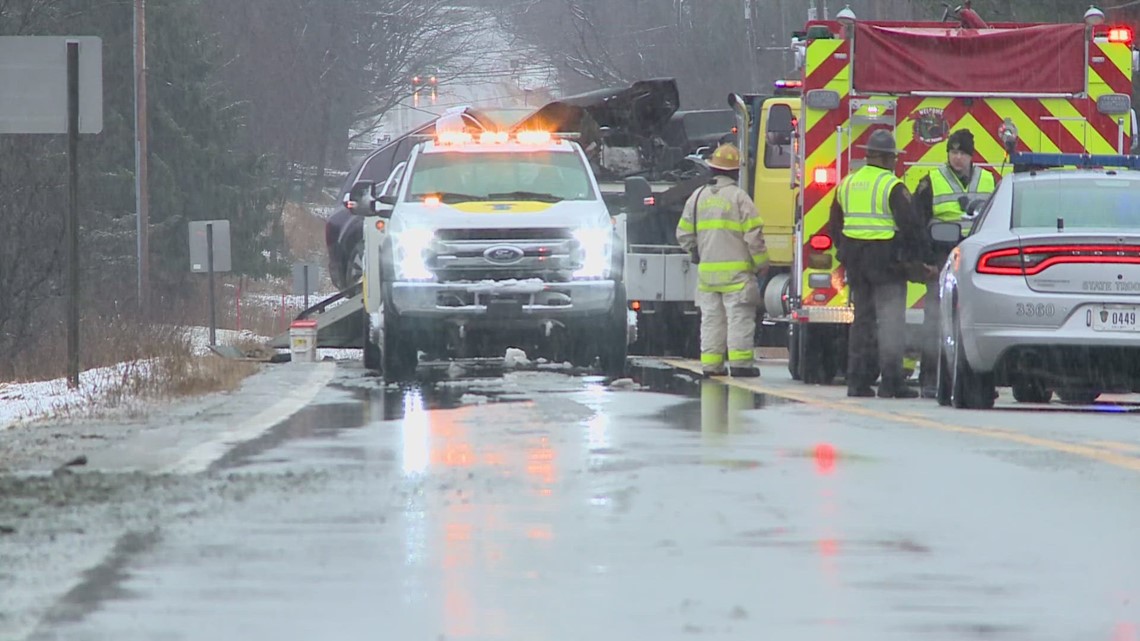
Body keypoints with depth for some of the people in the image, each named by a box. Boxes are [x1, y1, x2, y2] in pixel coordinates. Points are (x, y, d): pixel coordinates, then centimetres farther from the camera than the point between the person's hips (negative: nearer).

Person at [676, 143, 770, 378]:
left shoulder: (698, 197, 7)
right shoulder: (739, 197, -8)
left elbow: (684, 234, 11)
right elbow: (753, 235, -10)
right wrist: (761, 264, 0)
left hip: (707, 270, 5)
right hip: (736, 269, -5)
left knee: (711, 317, 9)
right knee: (739, 316, -4)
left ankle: (711, 363, 7)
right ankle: (740, 361, -10)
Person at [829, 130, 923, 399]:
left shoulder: (847, 184, 11)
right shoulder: (892, 186, -10)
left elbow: (835, 224, 17)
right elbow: (910, 224, -14)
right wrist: (908, 252, 2)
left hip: (856, 262, 6)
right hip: (886, 259, -6)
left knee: (862, 319, 13)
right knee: (890, 320, -5)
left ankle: (857, 380, 11)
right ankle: (891, 381, -10)